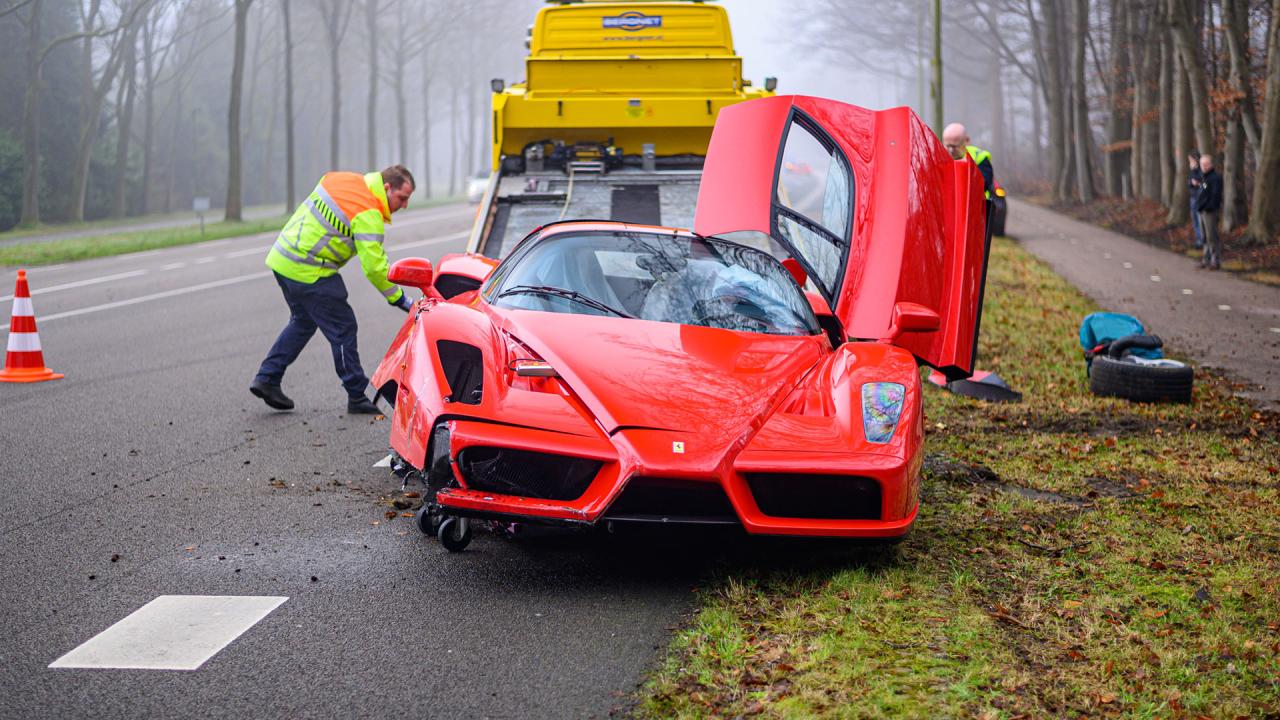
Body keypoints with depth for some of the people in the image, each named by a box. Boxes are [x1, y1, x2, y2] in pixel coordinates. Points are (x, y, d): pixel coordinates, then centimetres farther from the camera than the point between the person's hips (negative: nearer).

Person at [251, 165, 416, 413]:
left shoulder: (345, 179, 8)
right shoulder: (367, 214, -18)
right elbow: (374, 266, -21)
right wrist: (400, 300, -14)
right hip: (308, 272, -9)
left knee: (303, 322, 24)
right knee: (342, 329, 0)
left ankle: (267, 378, 24)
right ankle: (357, 397, 6)